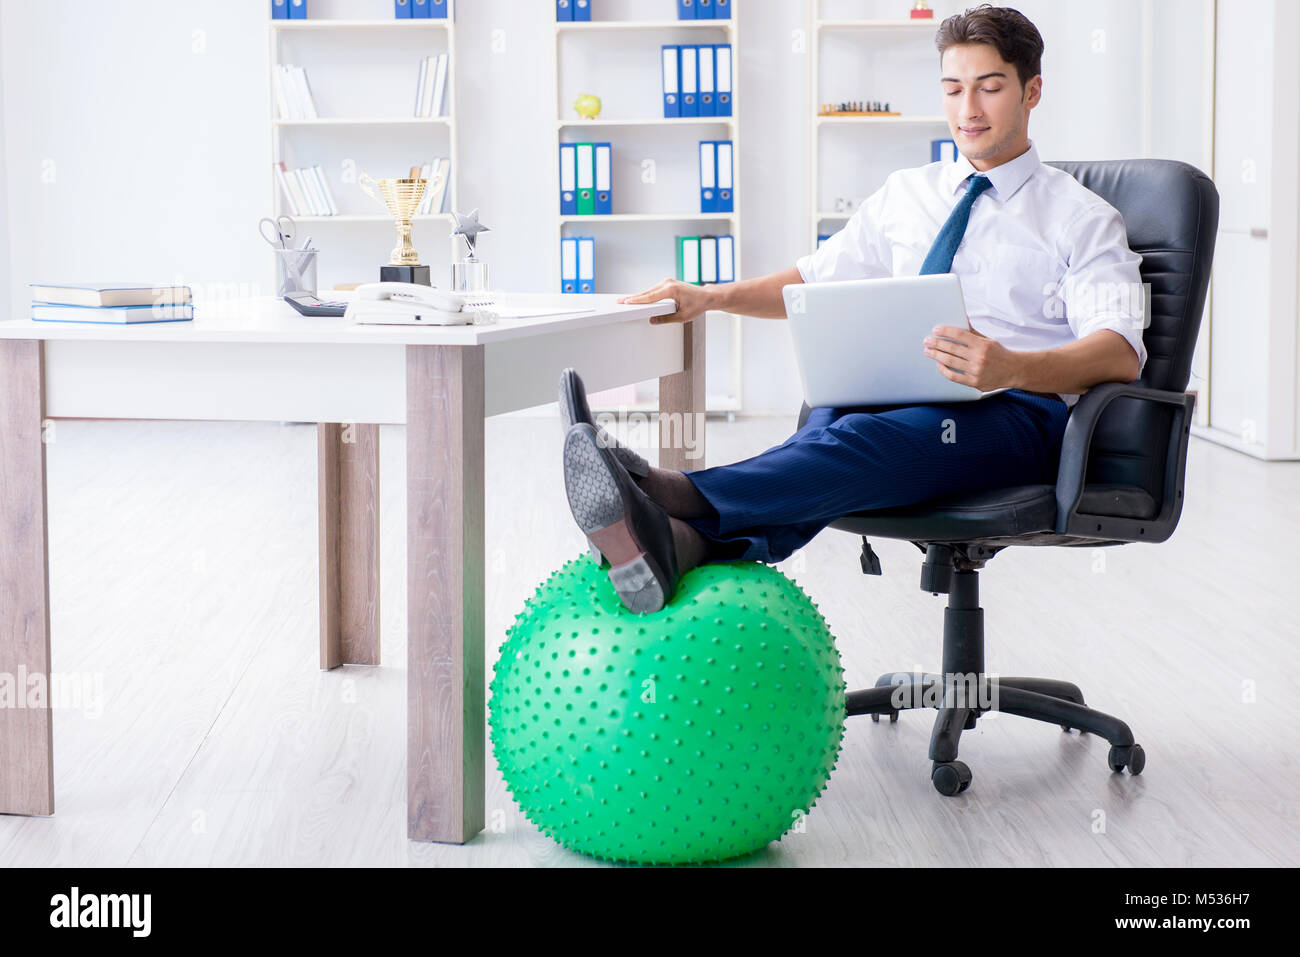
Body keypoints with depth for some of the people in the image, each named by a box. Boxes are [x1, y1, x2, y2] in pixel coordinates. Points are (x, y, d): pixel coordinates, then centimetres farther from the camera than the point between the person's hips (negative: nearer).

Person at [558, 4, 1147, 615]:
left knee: (868, 439, -36)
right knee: (829, 423, -34)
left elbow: (1122, 354, -8)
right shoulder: (905, 193, 24)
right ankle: (687, 543, -63)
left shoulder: (1082, 218, 7)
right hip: (900, 402, 4)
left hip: (1017, 411, -4)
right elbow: (816, 281, 29)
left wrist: (1011, 367, -30)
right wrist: (711, 298, 9)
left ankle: (667, 499, -60)